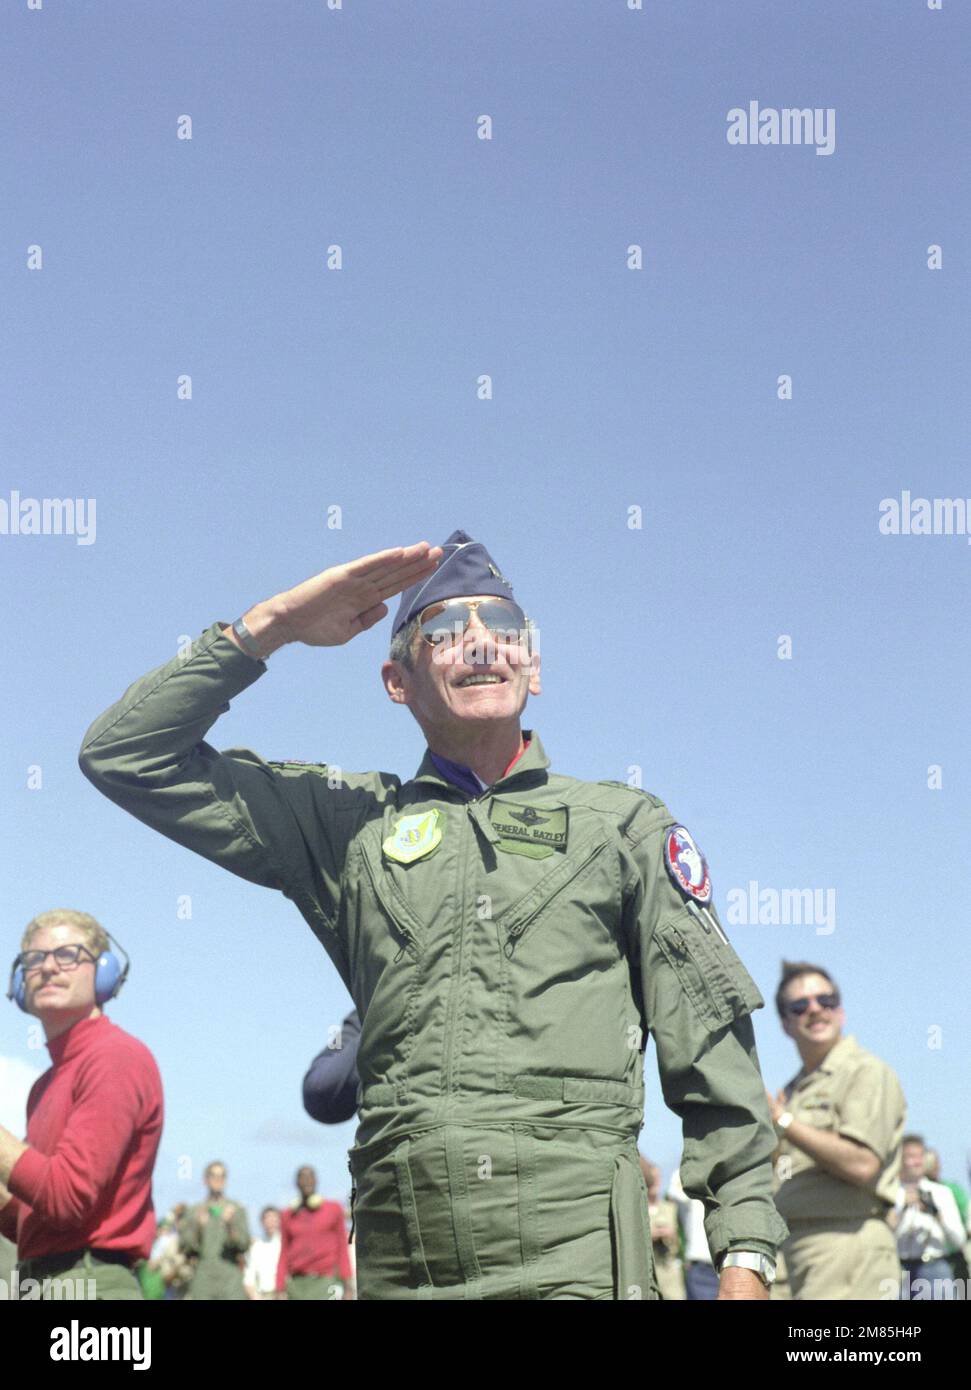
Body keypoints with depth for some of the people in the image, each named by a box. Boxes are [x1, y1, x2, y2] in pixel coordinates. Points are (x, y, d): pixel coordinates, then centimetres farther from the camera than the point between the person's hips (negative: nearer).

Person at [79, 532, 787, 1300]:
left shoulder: (626, 824, 12)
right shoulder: (349, 824, 15)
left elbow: (710, 1043, 9)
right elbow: (126, 756, 14)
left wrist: (746, 1253, 1)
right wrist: (271, 626, 7)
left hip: (576, 1259, -1)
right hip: (400, 1261, 2)